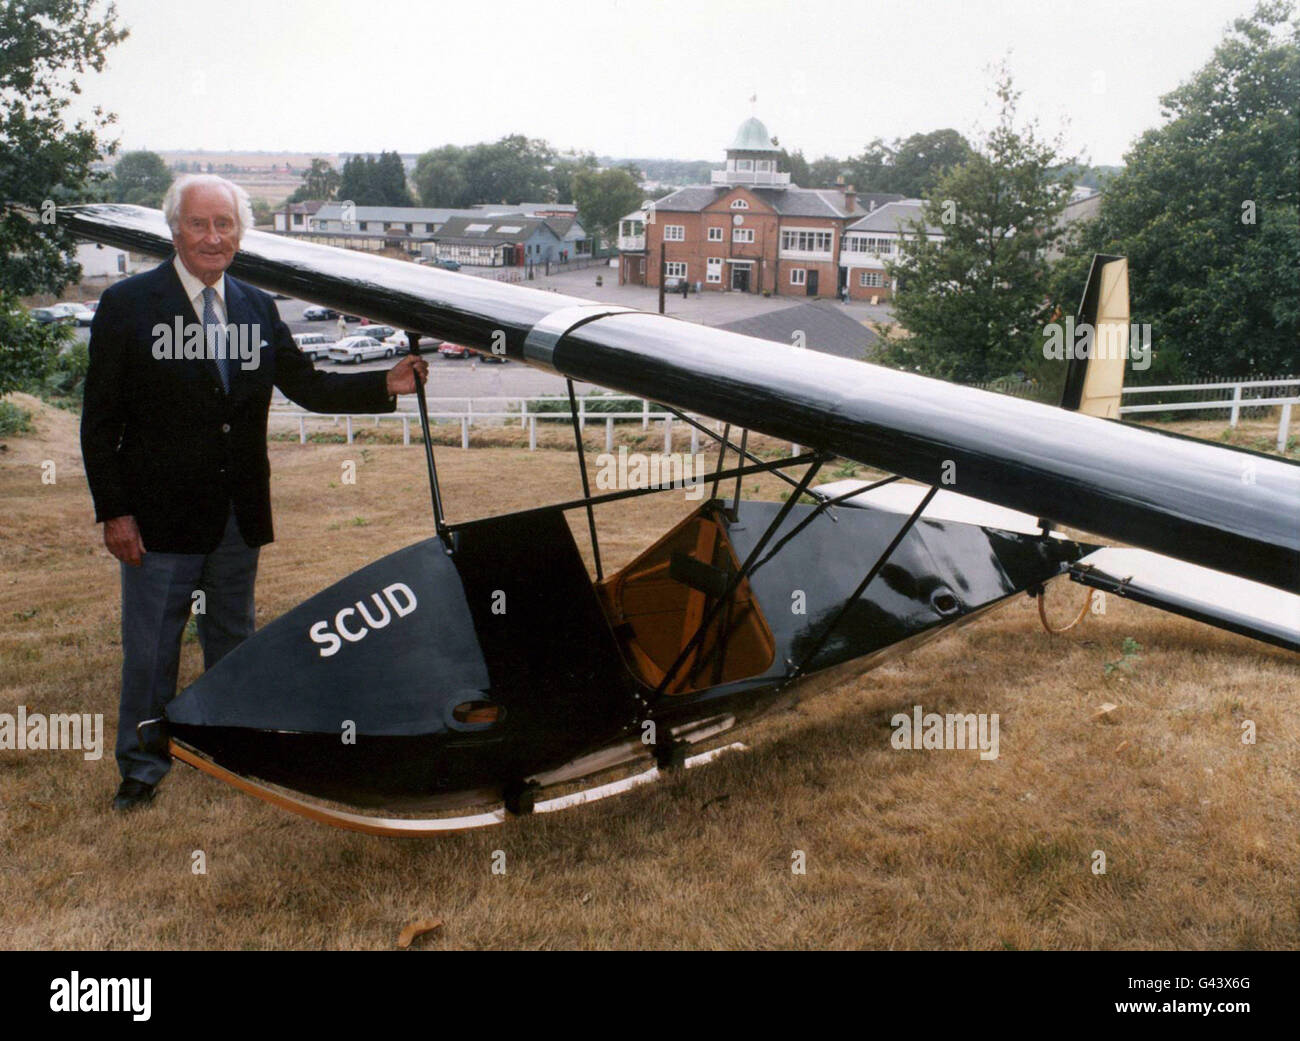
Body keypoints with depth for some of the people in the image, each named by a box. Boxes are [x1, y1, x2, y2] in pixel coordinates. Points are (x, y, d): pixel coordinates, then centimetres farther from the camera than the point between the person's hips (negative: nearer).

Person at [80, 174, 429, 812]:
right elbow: (100, 420, -8)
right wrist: (114, 512, -12)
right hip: (160, 517, -4)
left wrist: (387, 384, -5)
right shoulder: (128, 305, -7)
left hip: (238, 516, 5)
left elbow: (308, 387, 7)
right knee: (151, 648, 6)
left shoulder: (257, 309, 6)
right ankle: (142, 768, 24)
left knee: (233, 639, 18)